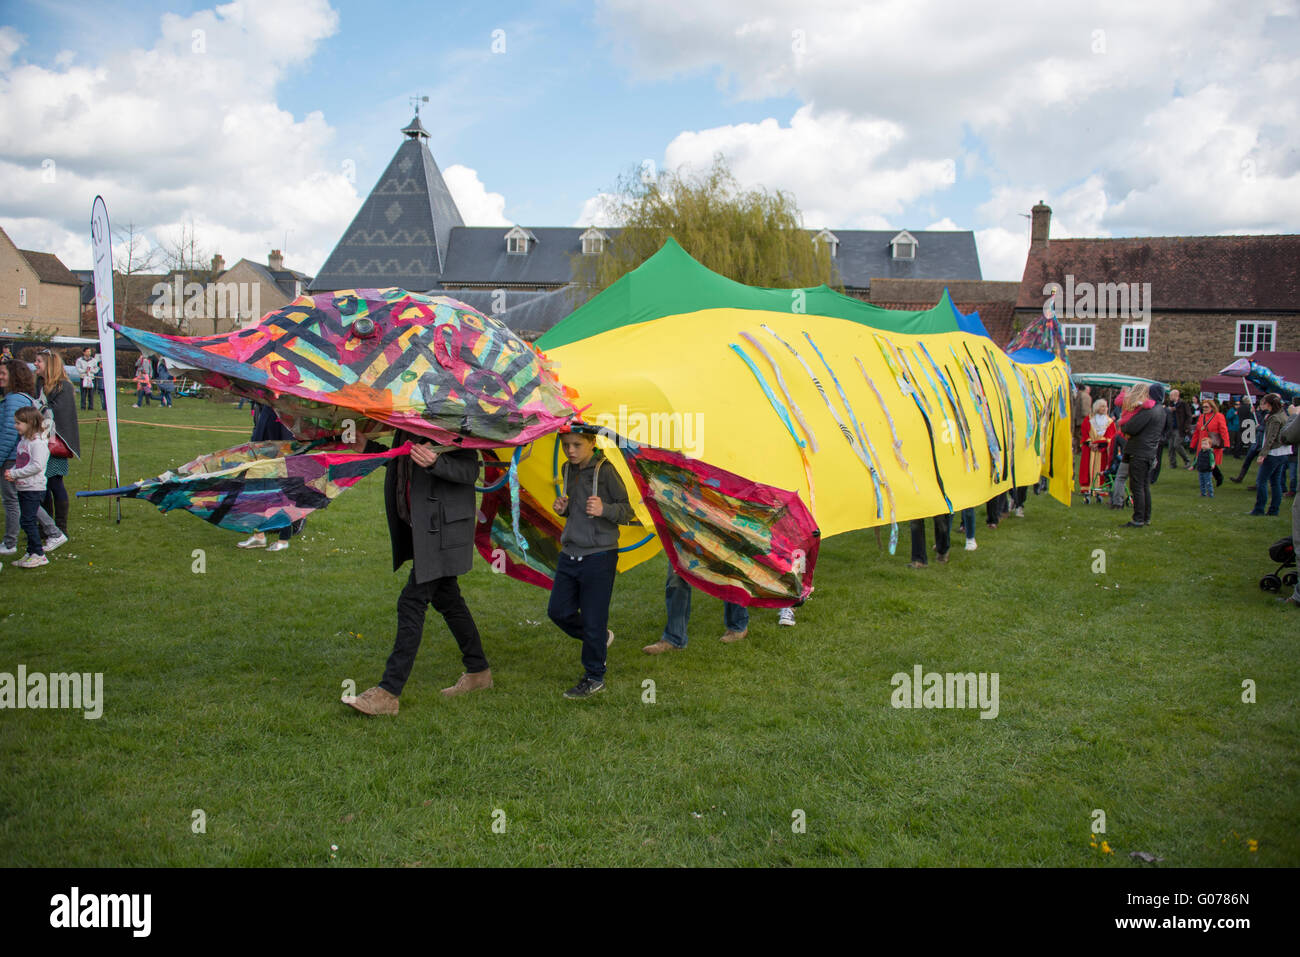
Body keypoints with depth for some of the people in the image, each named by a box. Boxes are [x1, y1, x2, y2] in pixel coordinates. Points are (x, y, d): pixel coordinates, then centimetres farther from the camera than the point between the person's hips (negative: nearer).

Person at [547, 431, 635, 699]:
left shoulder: (605, 471, -12)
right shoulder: (568, 469, 10)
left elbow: (627, 511, -8)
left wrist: (604, 509, -27)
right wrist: (562, 509, 2)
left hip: (598, 556, -7)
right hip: (570, 554, 7)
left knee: (593, 619, 0)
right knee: (558, 611, 11)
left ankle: (594, 678, 17)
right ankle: (600, 638, 35)